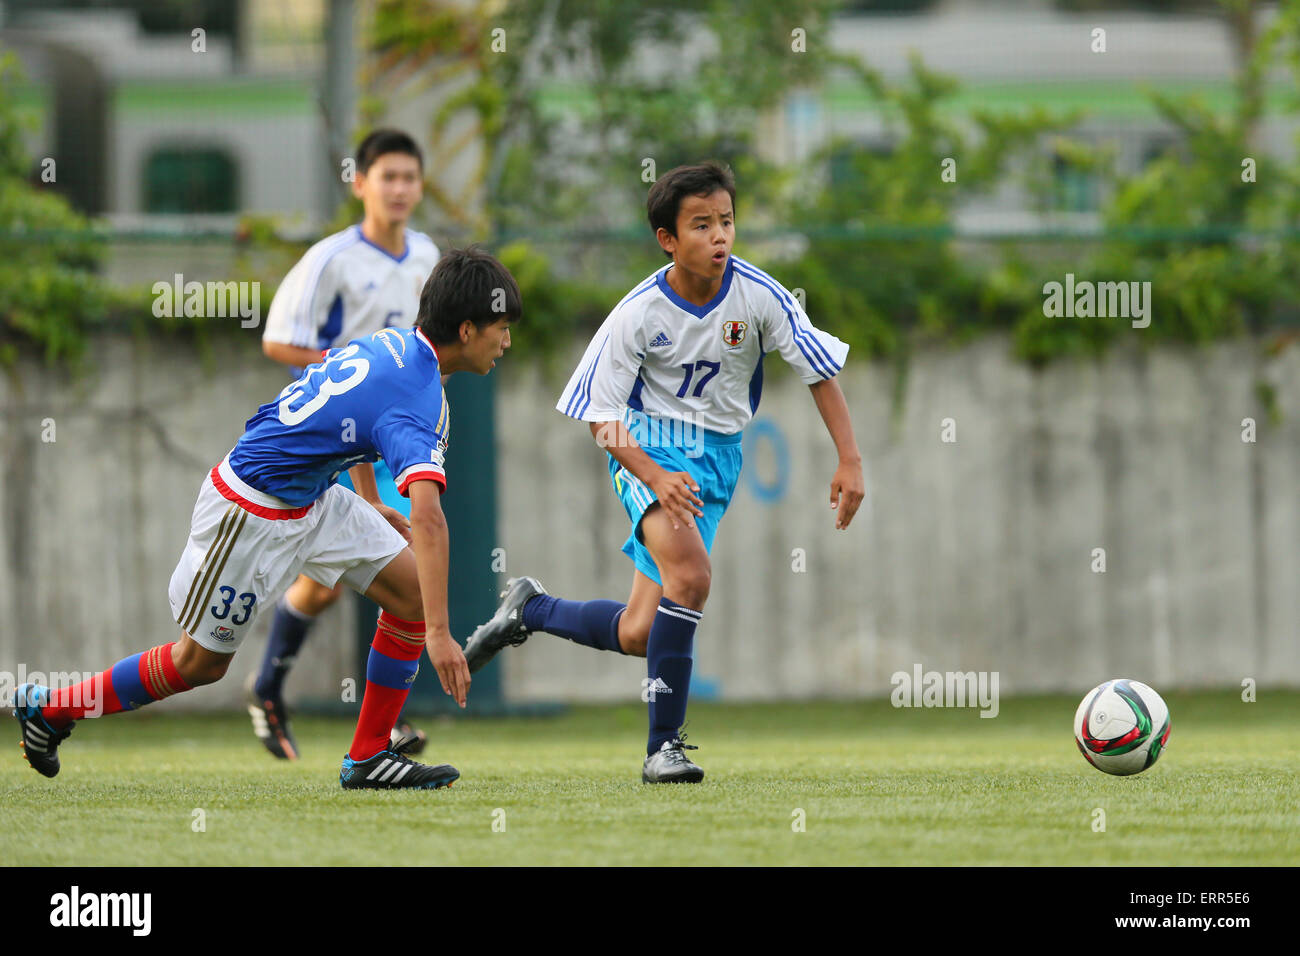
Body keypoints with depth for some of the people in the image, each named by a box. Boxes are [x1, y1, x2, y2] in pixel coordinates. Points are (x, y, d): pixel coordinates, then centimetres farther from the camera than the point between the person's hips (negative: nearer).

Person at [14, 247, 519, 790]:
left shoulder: (393, 341, -1)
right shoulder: (417, 402, -28)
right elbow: (429, 520, -39)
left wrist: (371, 508, 26)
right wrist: (439, 635, -41)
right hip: (252, 515, -9)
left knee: (412, 594, -1)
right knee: (201, 662, 7)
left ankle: (369, 757, 6)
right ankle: (47, 707, 24)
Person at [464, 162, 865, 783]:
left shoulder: (757, 295, -11)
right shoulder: (639, 312, -16)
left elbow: (820, 370, -1)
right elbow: (598, 414, -11)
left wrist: (850, 461, -9)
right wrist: (655, 477, -27)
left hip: (716, 453, 4)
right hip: (646, 446, -4)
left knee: (639, 634, 1)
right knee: (691, 573, -32)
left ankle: (530, 609, 31)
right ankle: (663, 745, -23)